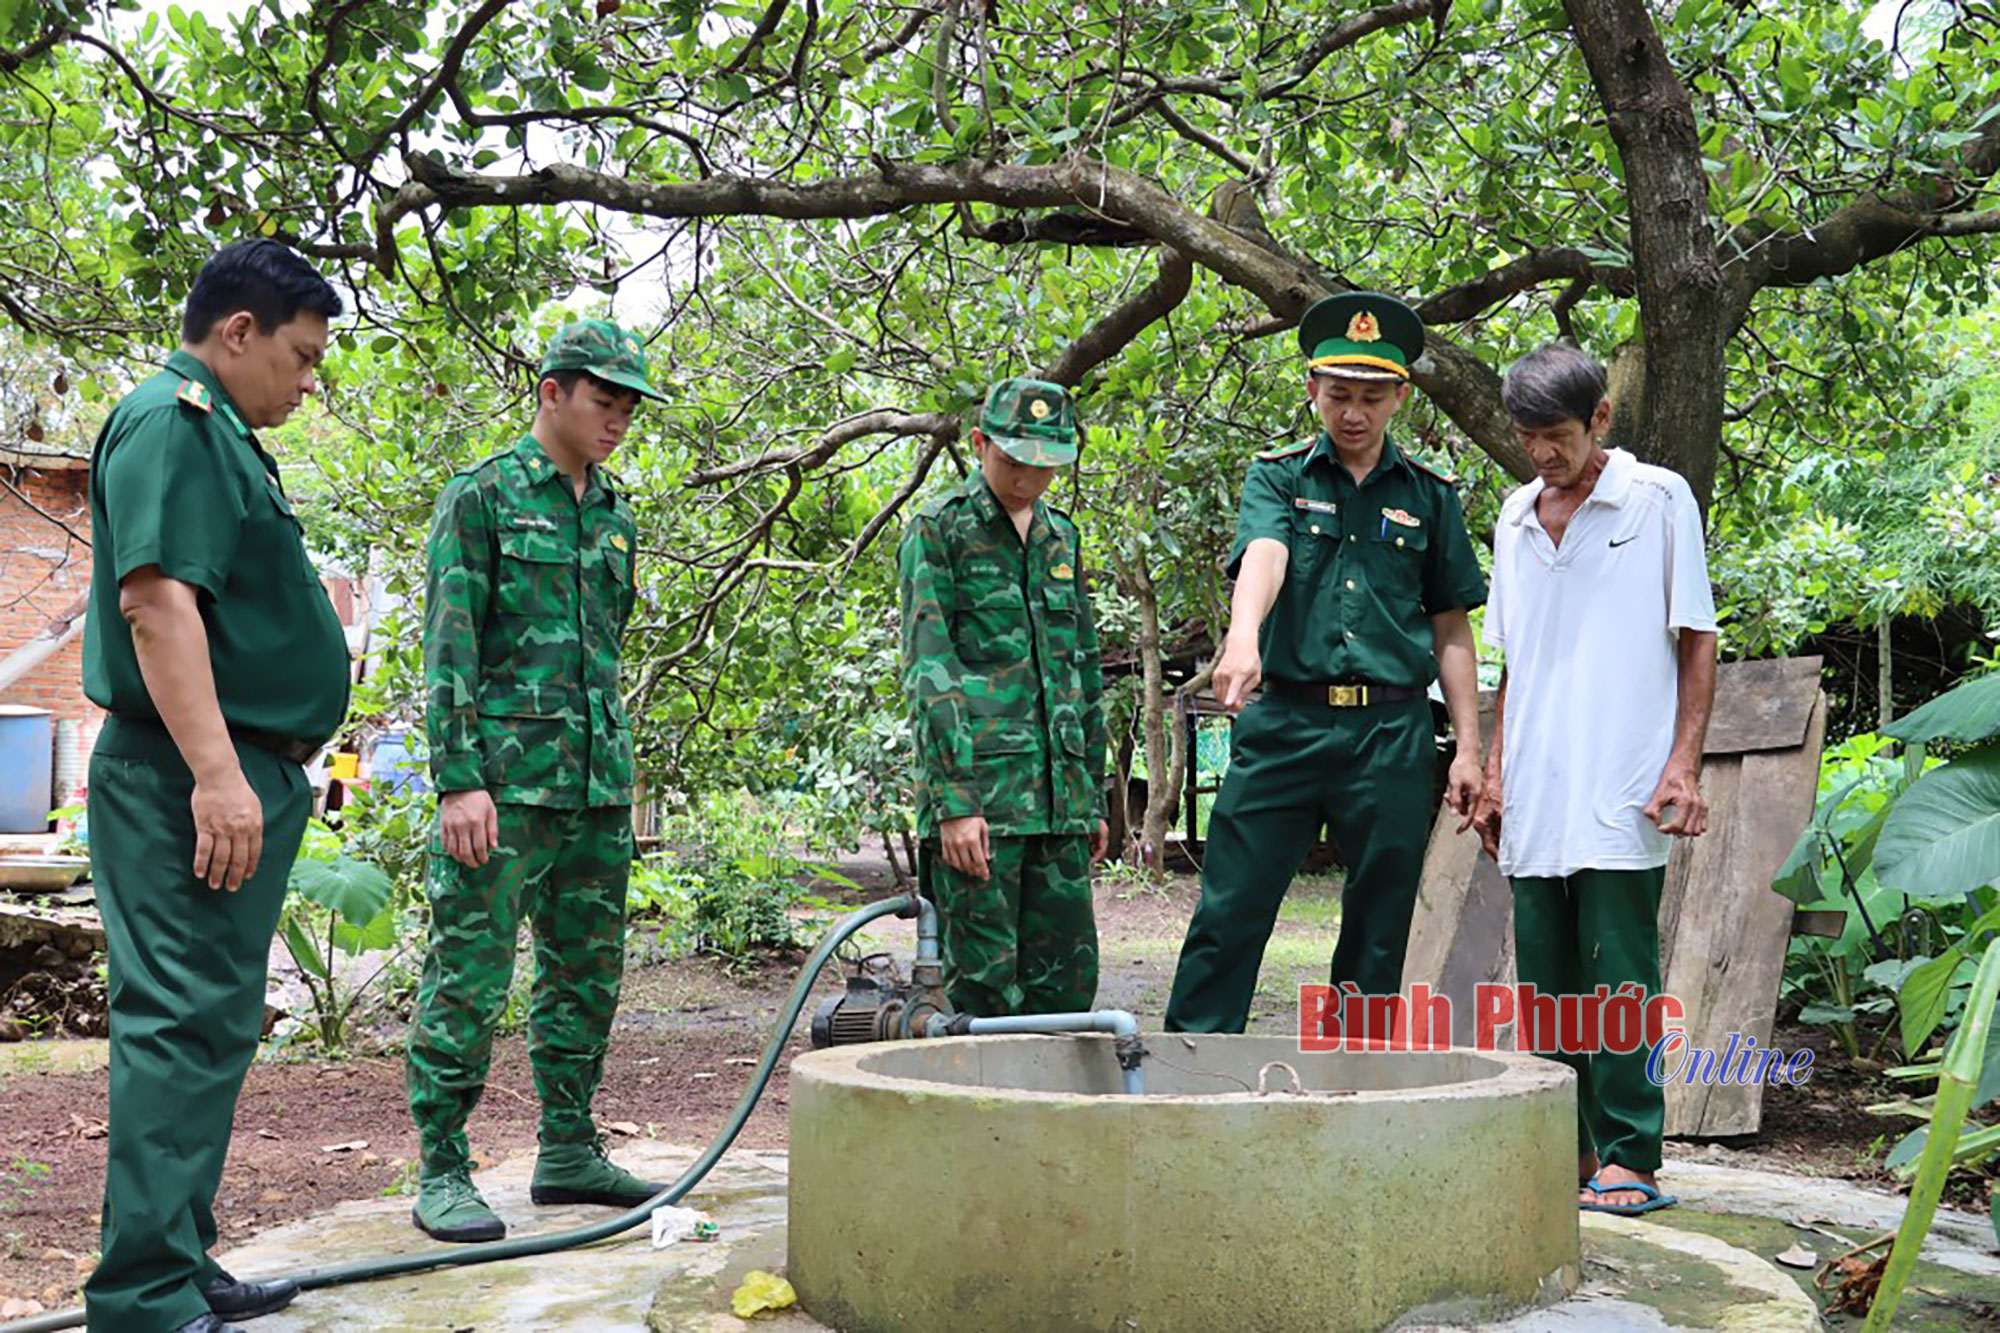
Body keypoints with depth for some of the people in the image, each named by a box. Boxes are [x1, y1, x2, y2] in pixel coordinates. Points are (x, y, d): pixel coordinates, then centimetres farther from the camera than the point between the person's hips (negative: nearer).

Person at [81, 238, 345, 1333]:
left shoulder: (215, 435, 22)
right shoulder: (172, 421, -10)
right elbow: (155, 597, -22)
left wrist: (275, 765, 25)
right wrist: (216, 772, -27)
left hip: (238, 775, 11)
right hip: (196, 783, -11)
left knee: (209, 1024, 14)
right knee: (184, 1021, -10)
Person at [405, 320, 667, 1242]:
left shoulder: (615, 518, 17)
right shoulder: (481, 498, -3)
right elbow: (449, 647, -9)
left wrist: (618, 774, 18)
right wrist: (459, 779, -17)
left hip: (597, 783, 7)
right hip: (505, 778, -7)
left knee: (588, 971, 11)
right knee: (469, 976, -4)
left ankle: (569, 1153, 22)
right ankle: (441, 1174, 4)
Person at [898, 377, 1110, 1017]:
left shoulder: (1061, 536, 18)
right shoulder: (938, 530, -1)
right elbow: (928, 669, -9)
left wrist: (1094, 797, 18)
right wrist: (952, 801, -16)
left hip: (1060, 798, 6)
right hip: (978, 791, -6)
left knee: (1069, 975, 7)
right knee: (983, 984, -3)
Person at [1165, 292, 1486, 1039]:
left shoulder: (1428, 496, 12)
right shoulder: (1279, 478, 6)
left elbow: (1452, 631, 13)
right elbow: (1264, 556, -15)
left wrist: (1468, 748, 7)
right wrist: (1243, 636, -36)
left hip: (1392, 732, 2)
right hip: (1284, 720, -2)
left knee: (1379, 931, 8)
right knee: (1229, 914, -2)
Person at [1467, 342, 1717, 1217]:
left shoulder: (1659, 500, 1)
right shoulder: (1516, 516, 16)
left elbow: (1697, 642, 1)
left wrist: (1684, 765, -8)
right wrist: (1495, 773, 16)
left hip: (1621, 798, -5)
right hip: (1534, 803, 5)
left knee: (1618, 982, -6)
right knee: (1547, 987, 7)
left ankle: (1630, 1161, 3)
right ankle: (1569, 1153, 17)